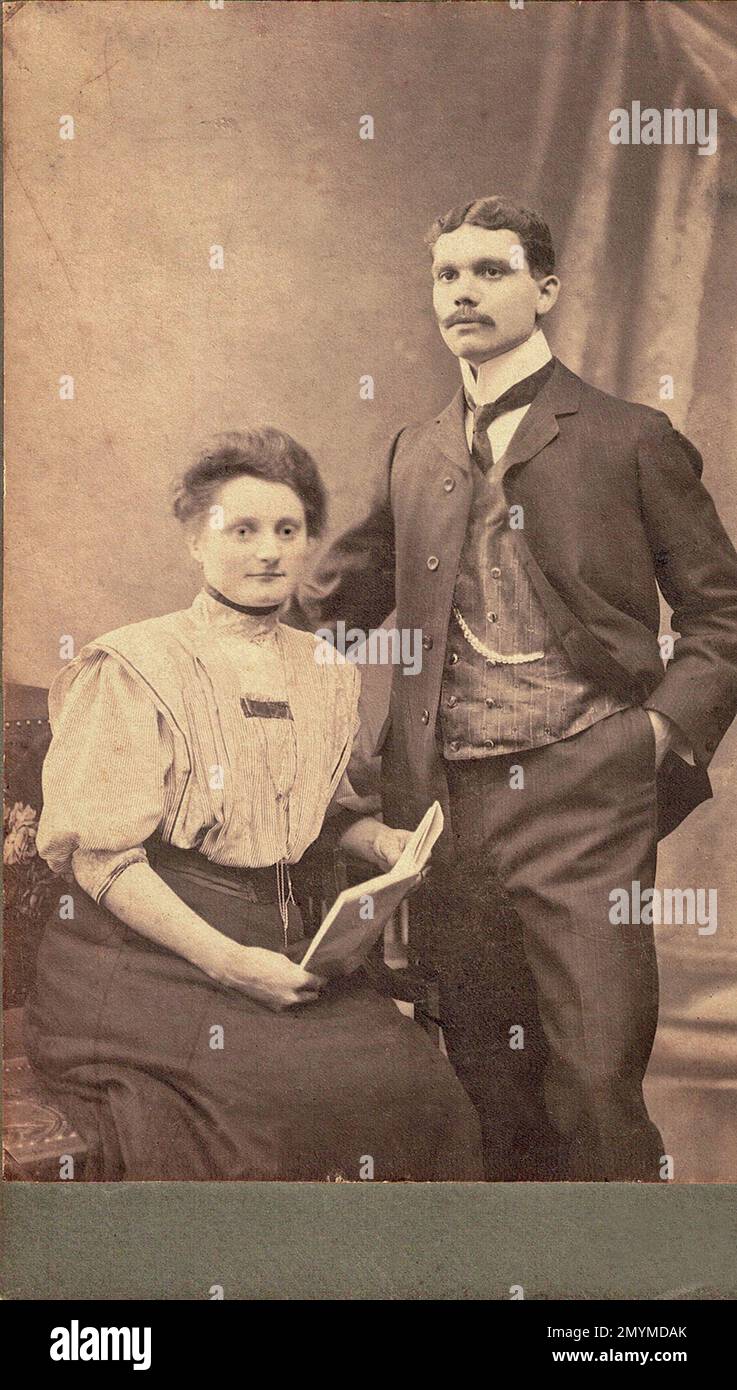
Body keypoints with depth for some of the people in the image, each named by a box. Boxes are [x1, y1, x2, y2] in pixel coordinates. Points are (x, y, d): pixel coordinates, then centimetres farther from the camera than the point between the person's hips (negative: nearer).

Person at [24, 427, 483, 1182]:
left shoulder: (327, 674, 11)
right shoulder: (133, 665, -7)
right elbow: (101, 856, -11)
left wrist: (381, 841, 4)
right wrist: (228, 963, -18)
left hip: (273, 943, 6)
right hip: (143, 956, -5)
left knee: (422, 1082, -16)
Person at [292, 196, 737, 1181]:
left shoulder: (629, 439, 4)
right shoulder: (415, 455, 16)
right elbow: (340, 599, 20)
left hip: (582, 802, -4)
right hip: (448, 807, 4)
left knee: (596, 1082, -5)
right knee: (488, 1081, 12)